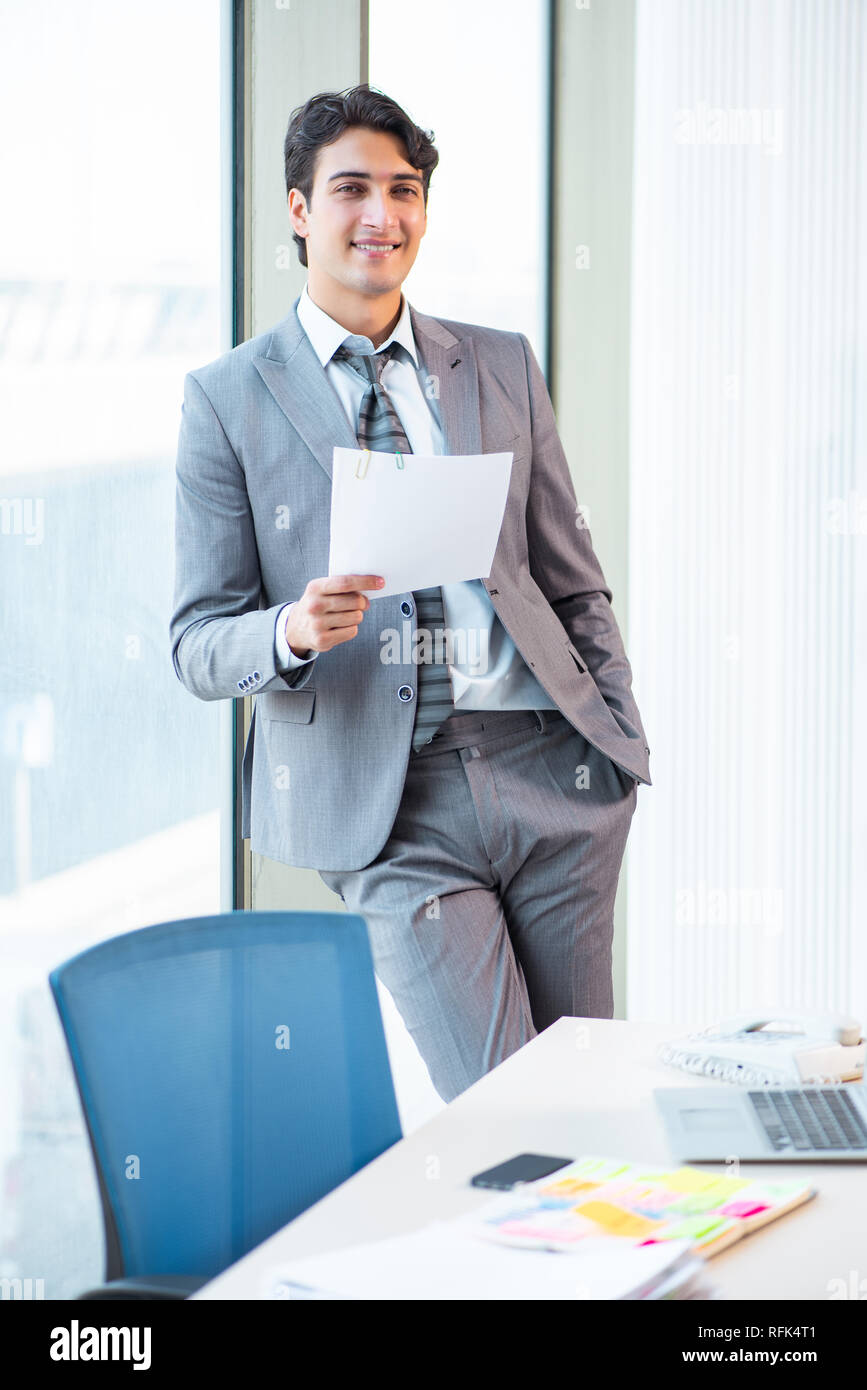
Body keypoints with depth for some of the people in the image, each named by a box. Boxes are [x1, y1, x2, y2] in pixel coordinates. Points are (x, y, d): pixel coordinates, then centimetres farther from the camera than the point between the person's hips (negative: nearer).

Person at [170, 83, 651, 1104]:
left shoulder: (503, 367, 13)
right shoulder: (227, 399, 3)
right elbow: (199, 646, 1)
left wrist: (622, 740, 6)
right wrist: (293, 630, -20)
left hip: (550, 765, 3)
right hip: (385, 804, -3)